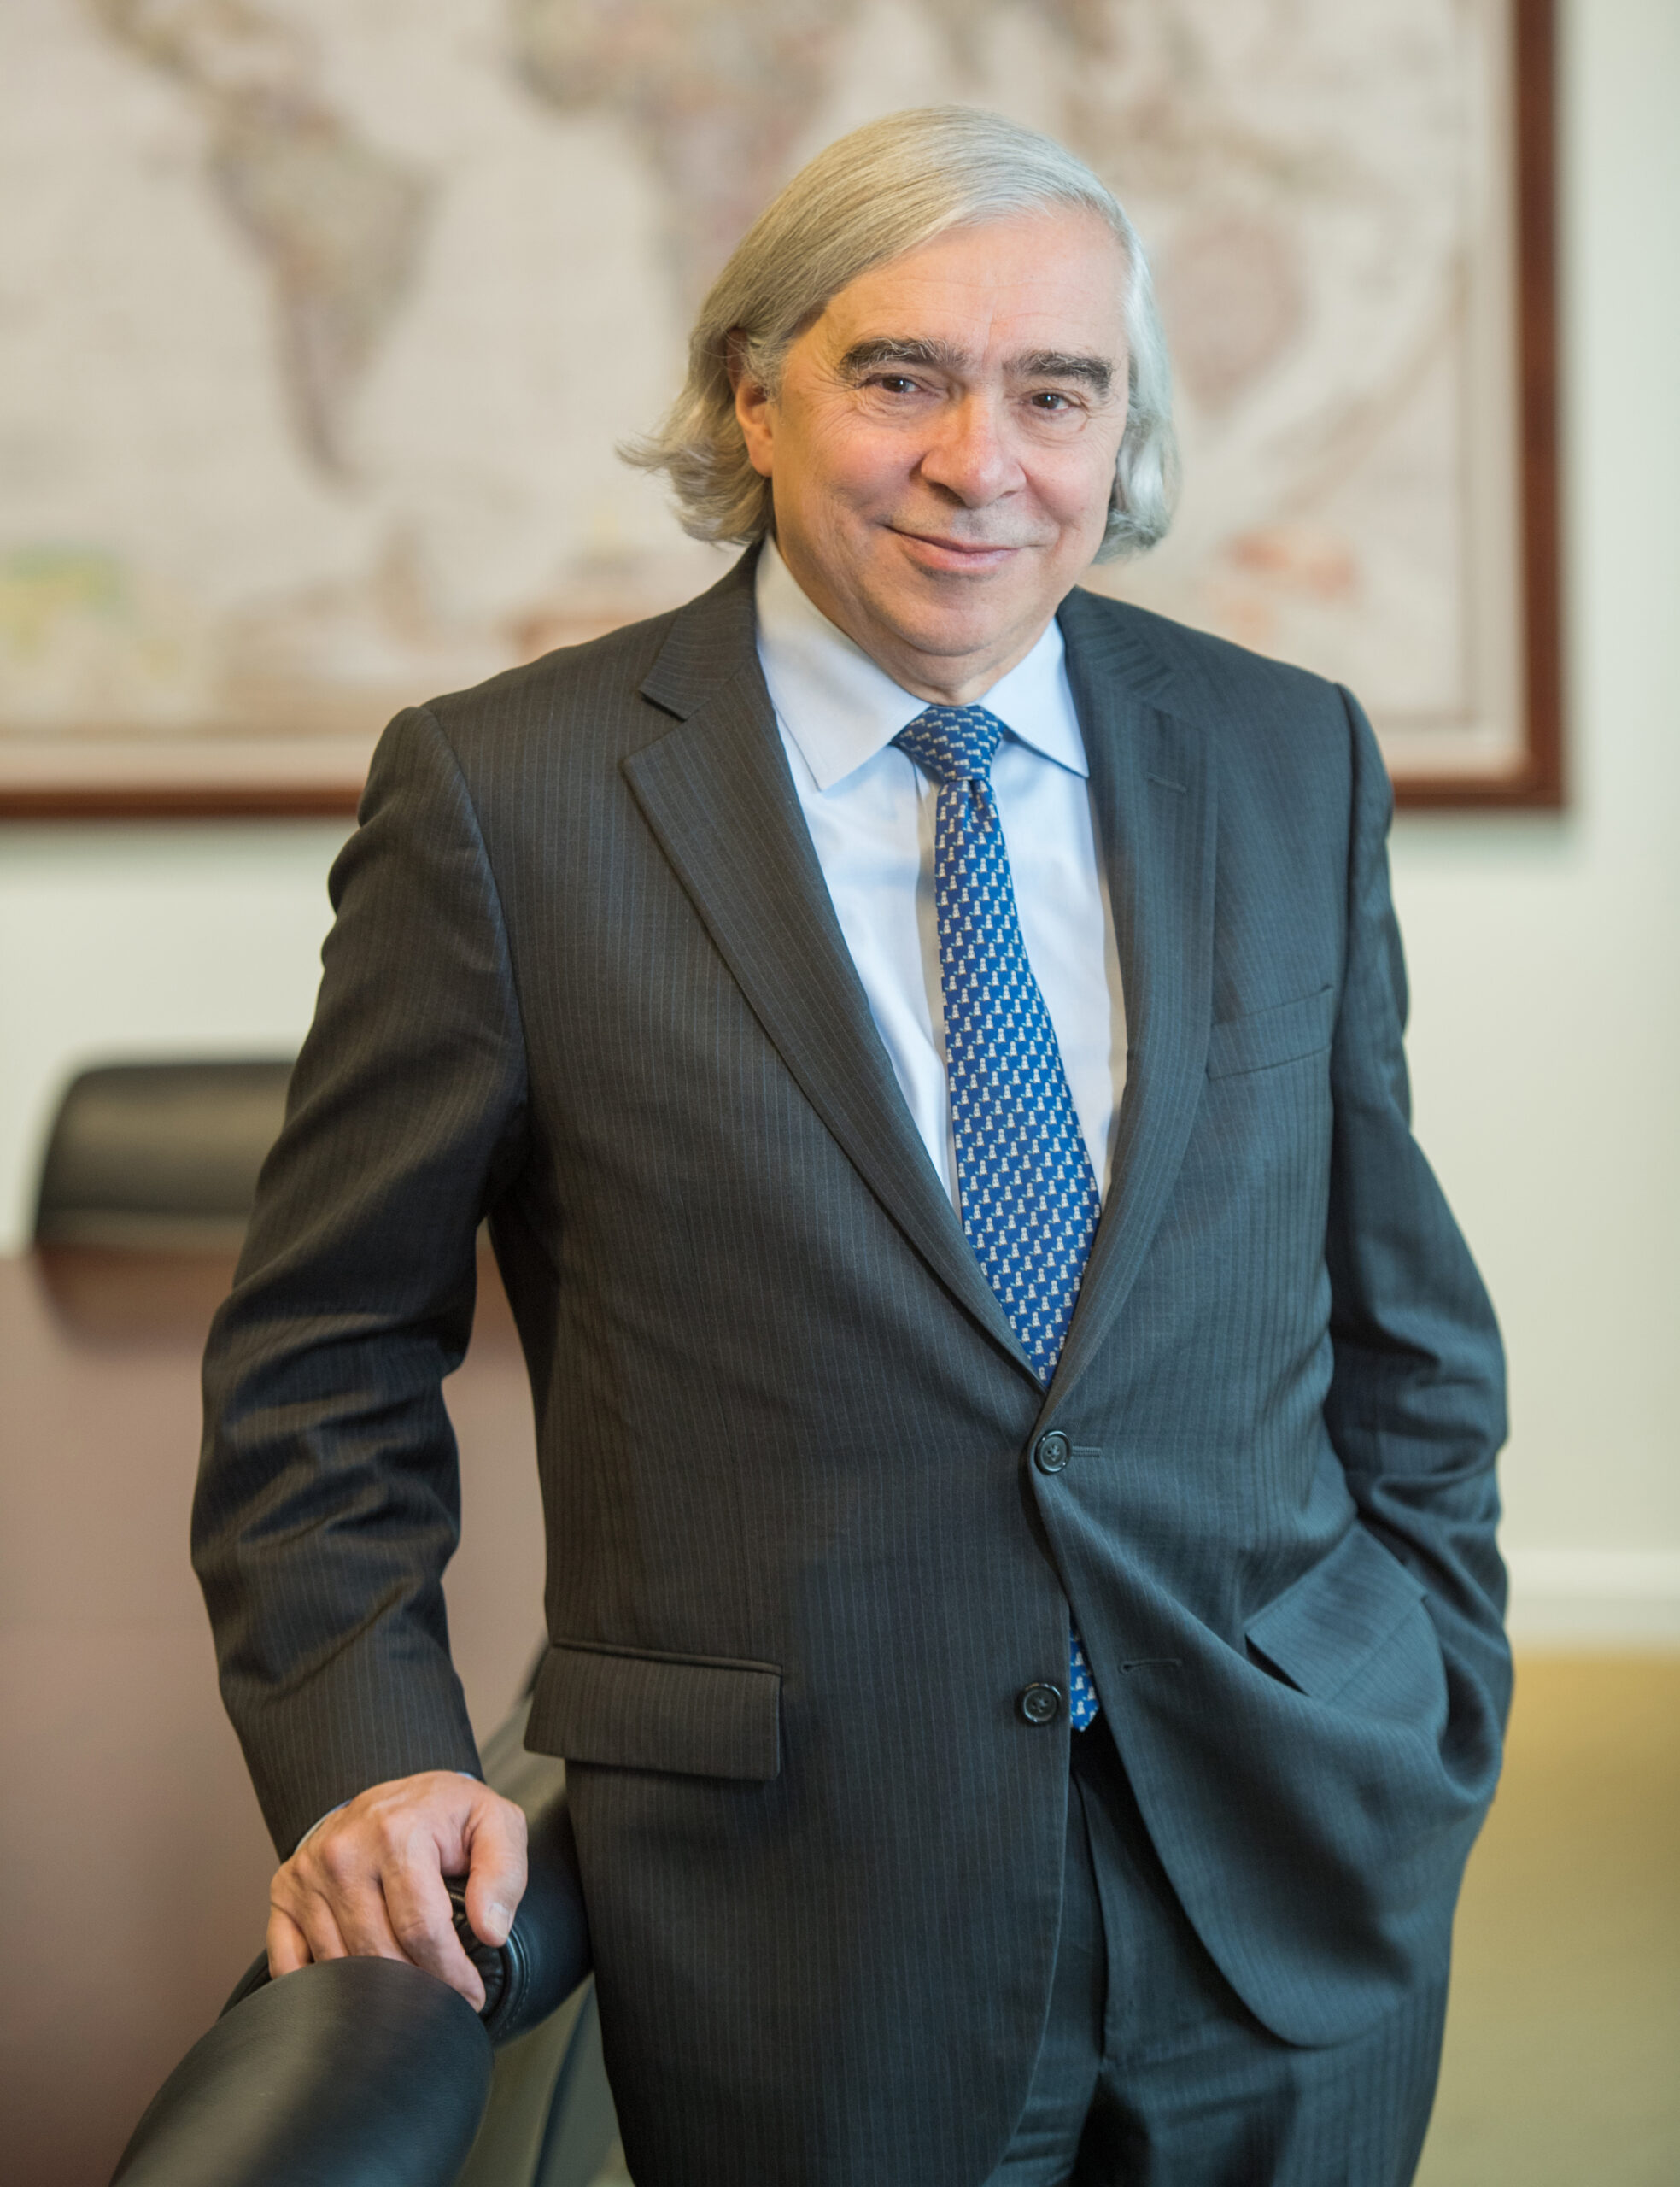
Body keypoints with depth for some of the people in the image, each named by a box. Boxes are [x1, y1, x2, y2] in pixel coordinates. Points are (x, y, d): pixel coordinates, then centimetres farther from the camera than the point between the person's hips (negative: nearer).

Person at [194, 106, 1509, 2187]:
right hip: (806, 1920, -3)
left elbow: (1398, 1304, 10)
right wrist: (368, 1761, -14)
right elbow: (325, 1353, -2)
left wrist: (1436, 1739, 8)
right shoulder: (507, 796, -7)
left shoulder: (1291, 759, 3)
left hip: (1295, 1881, 4)